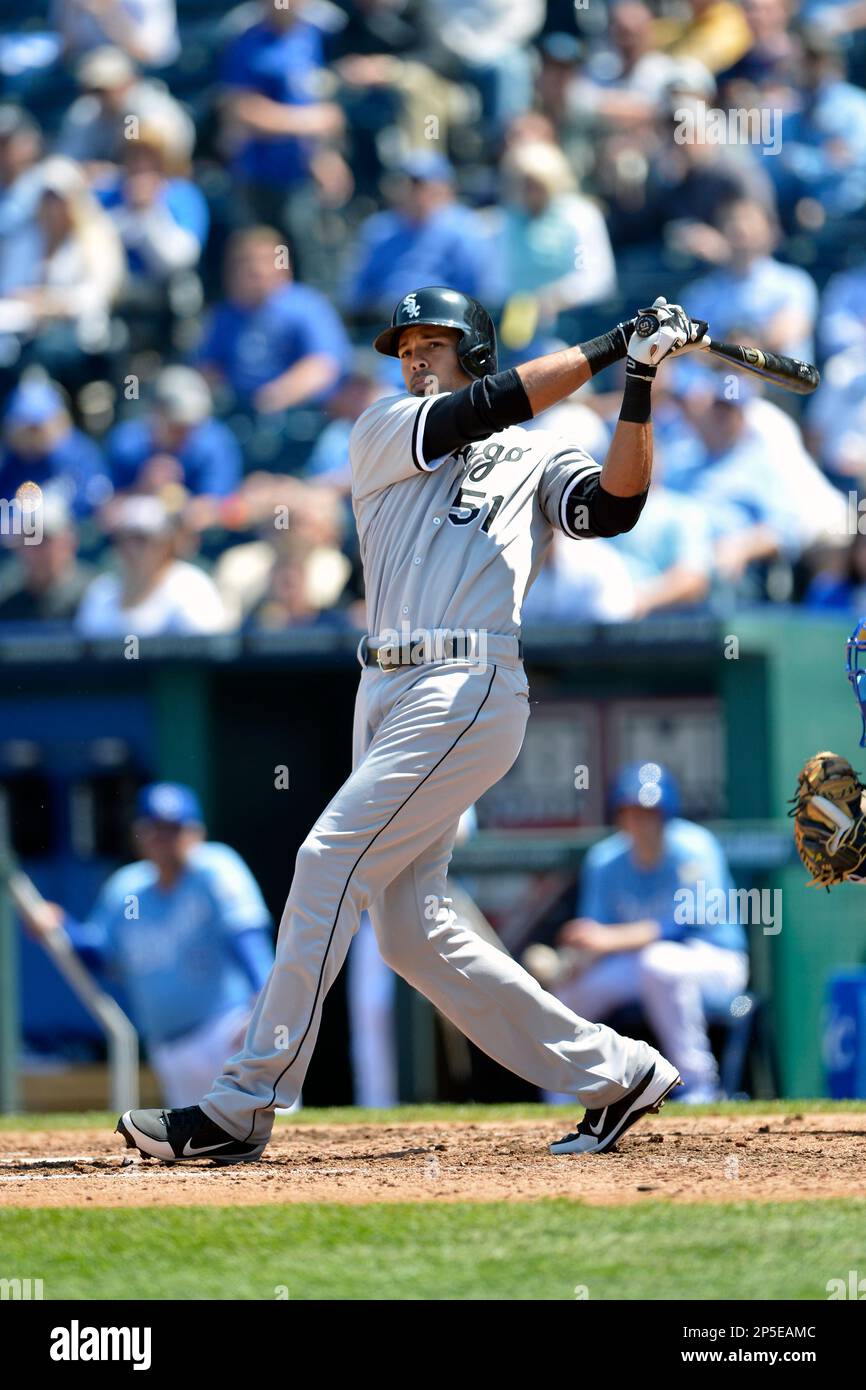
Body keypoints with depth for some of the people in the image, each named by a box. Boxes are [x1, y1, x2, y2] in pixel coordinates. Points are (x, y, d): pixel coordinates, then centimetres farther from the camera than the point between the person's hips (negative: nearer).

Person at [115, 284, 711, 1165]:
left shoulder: (538, 461, 11)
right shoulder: (383, 436, 18)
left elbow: (614, 507, -8)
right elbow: (482, 408, 1)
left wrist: (639, 387, -15)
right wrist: (607, 349, 0)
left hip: (468, 690, -6)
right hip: (386, 694, 6)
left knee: (332, 862, -16)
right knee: (410, 931, 3)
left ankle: (242, 1107, -15)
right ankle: (614, 1074, 11)